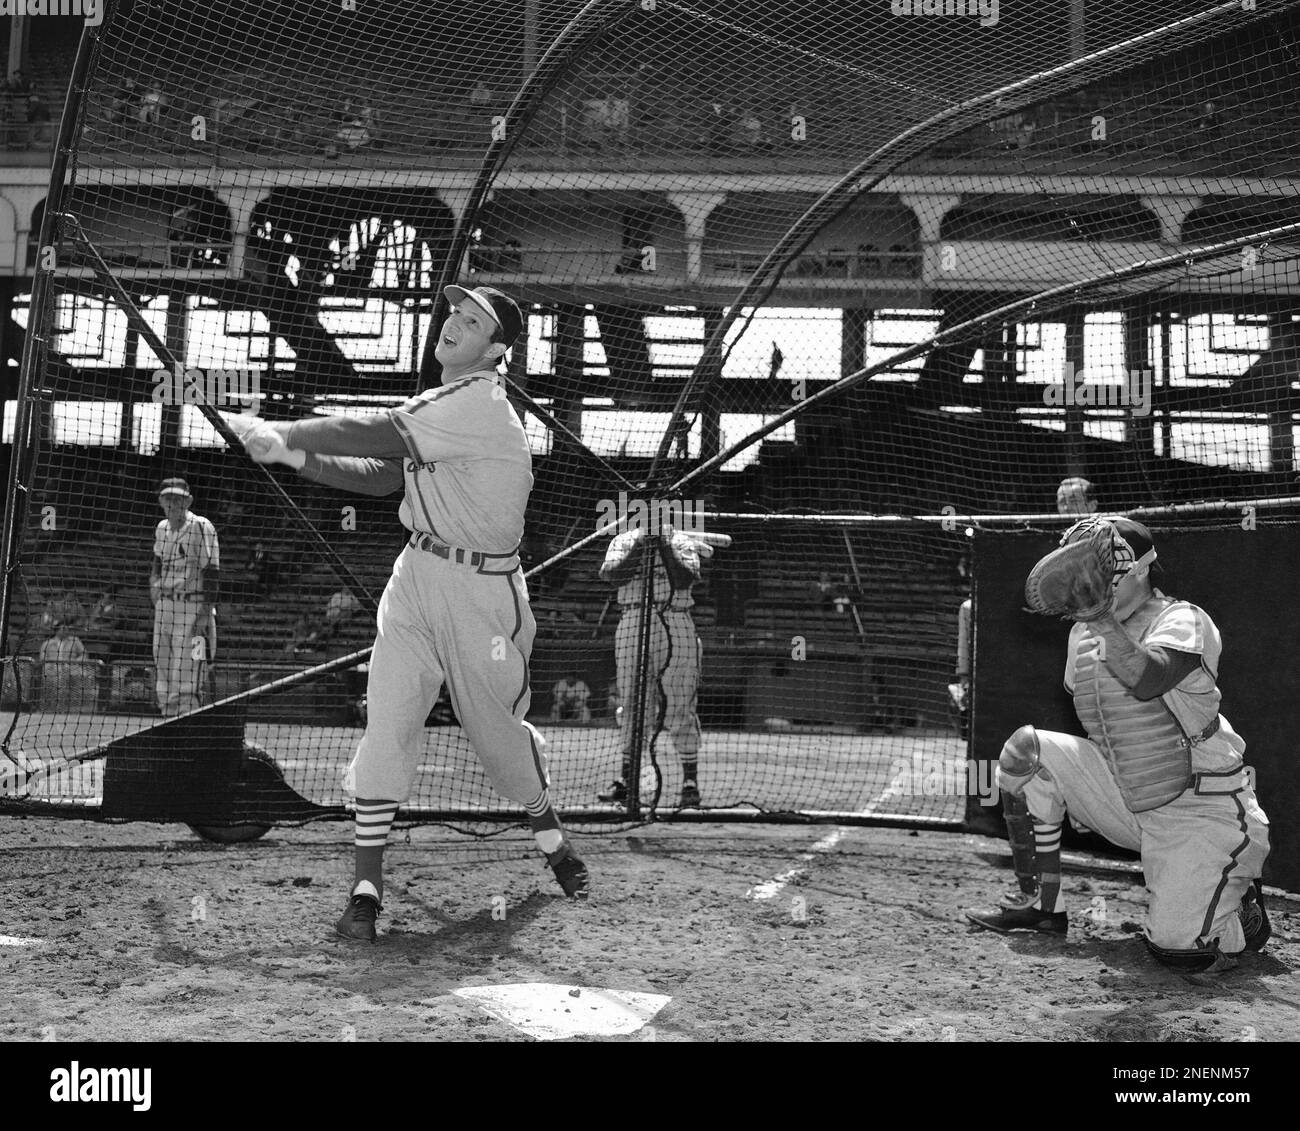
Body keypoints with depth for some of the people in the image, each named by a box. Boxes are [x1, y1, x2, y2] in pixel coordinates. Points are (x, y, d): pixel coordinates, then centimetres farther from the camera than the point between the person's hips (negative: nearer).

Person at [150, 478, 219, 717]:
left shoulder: (201, 527, -10)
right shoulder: (161, 528, 13)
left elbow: (211, 571, -13)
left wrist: (206, 612, -18)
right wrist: (155, 583, 8)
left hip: (192, 606, -8)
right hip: (164, 605, 8)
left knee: (185, 677, -12)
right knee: (163, 672, 10)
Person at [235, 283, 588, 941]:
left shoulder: (481, 403, -16)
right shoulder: (440, 407, 12)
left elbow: (378, 435, -22)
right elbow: (379, 474, 9)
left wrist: (282, 433, -16)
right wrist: (295, 456, -3)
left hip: (483, 590, -6)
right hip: (416, 575, 6)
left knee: (497, 727, 8)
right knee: (386, 726, -5)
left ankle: (550, 836, 36)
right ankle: (367, 887, -1)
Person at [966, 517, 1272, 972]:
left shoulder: (1183, 620, -14)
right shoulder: (1084, 632, 8)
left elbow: (1146, 679, -37)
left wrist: (1099, 616, -43)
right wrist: (1082, 798, 7)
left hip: (1204, 811, -7)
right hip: (1129, 803, 7)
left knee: (1177, 945, -22)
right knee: (1026, 750, -9)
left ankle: (1243, 904, 15)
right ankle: (1040, 904, 1)